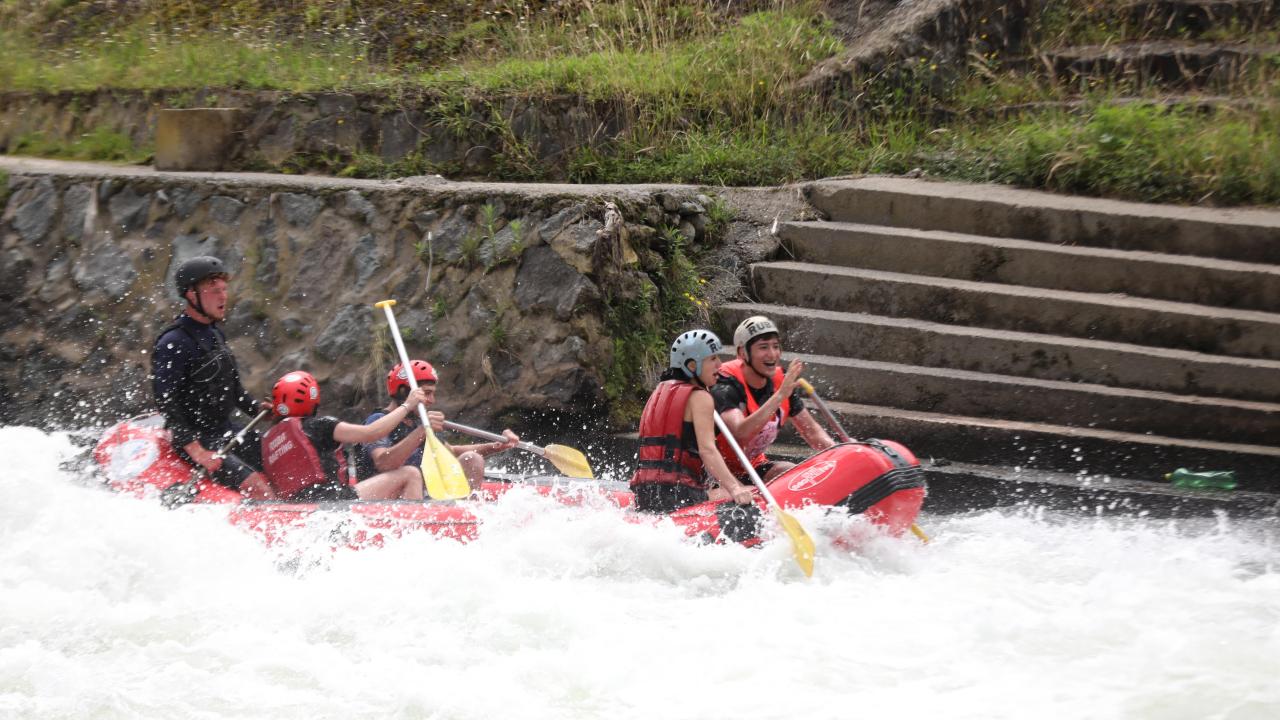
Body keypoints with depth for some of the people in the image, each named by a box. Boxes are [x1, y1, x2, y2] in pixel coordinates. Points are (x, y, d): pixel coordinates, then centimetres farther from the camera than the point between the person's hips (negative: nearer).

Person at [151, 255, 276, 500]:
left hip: (226, 432, 9)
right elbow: (166, 403, -21)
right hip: (197, 440, -9)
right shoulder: (173, 343, -17)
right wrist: (197, 451, -28)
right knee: (258, 488, -23)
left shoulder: (214, 334, 12)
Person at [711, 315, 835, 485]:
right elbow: (740, 434, -41)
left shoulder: (782, 383, -3)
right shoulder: (725, 386, -24)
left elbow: (813, 433, 4)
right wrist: (780, 396, -43)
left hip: (753, 467, 7)